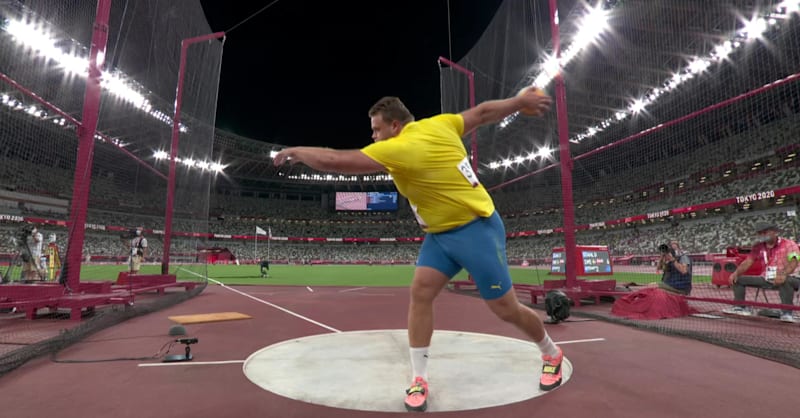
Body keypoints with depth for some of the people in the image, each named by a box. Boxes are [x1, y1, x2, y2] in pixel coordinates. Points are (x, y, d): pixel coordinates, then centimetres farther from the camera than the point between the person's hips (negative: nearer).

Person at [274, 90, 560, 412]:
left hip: (476, 230, -9)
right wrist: (520, 101, 24)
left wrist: (297, 151, -2)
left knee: (506, 309, 5)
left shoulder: (398, 148, -24)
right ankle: (419, 379, 7)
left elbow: (334, 160, -21)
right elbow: (483, 113, 10)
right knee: (420, 292, -3)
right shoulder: (437, 124, 2)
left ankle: (552, 354, 35)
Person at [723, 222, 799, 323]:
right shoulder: (758, 247, 9)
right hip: (766, 279, 6)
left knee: (785, 281, -41)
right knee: (737, 279, -5)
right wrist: (736, 273, -16)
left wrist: (783, 275, -43)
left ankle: (787, 313, -34)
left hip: (785, 279, -6)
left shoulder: (788, 244, -5)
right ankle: (740, 307, -2)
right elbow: (747, 262, 4)